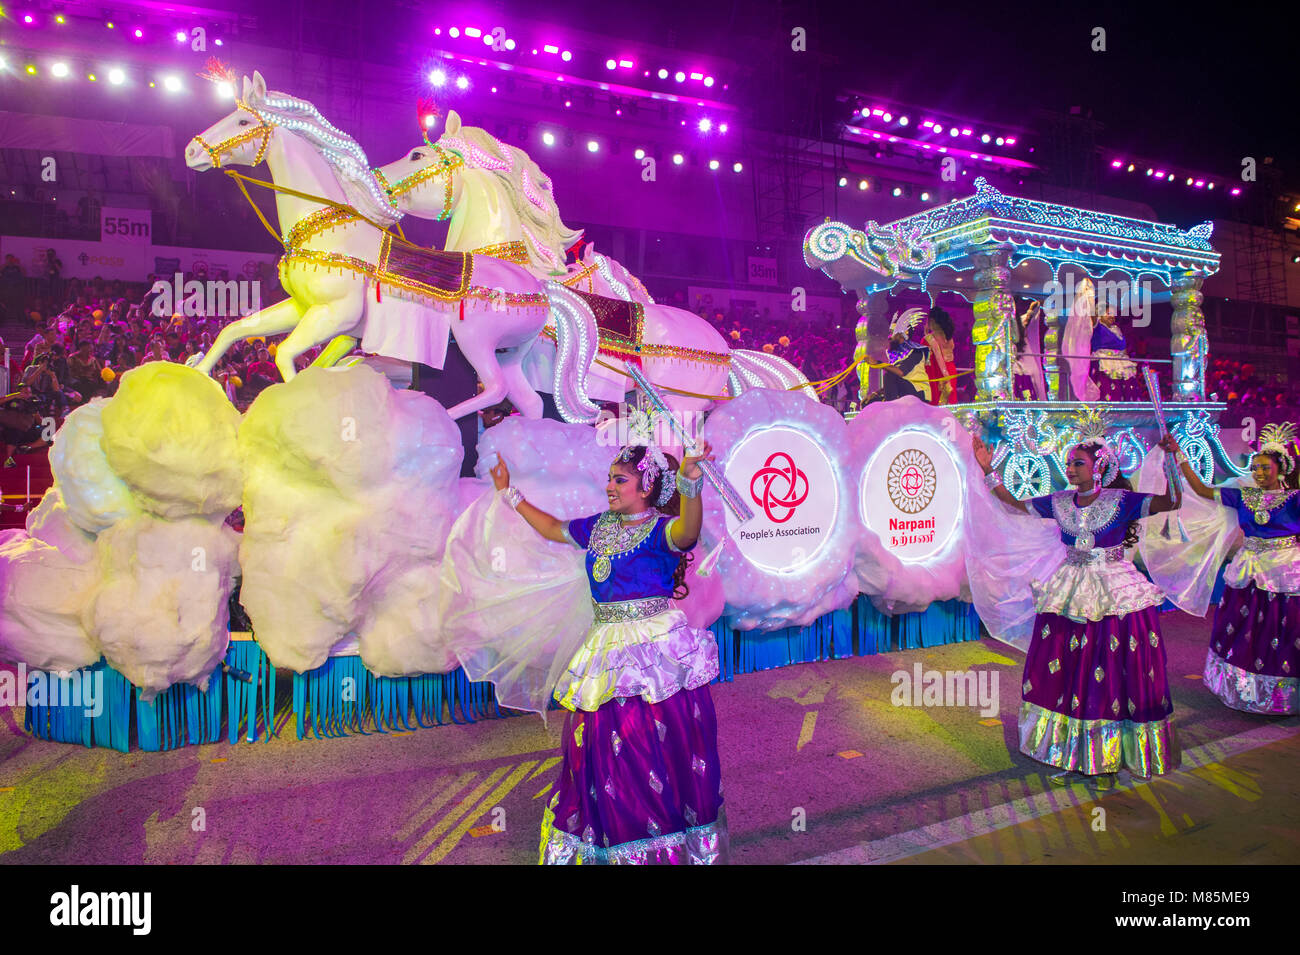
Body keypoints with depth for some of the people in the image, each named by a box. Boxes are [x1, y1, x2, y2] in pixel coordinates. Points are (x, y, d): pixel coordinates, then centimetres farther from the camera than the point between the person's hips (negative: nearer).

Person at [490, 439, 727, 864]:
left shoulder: (660, 529, -10)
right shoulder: (598, 527, 12)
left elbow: (688, 530, -33)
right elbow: (552, 528, 28)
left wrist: (689, 485, -53)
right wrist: (510, 493, 33)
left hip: (656, 653, -6)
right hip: (608, 653, 7)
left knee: (666, 753, -1)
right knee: (604, 757, 11)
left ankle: (685, 845, 19)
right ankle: (619, 848, 28)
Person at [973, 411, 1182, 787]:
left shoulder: (1120, 500, -8)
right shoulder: (1059, 502, 4)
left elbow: (1171, 502, -16)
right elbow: (1014, 503, 13)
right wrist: (988, 471, 7)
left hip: (1116, 597, -4)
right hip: (1070, 596, 4)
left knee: (1113, 676, 2)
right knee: (1066, 674, 6)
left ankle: (1107, 760, 16)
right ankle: (1071, 756, 21)